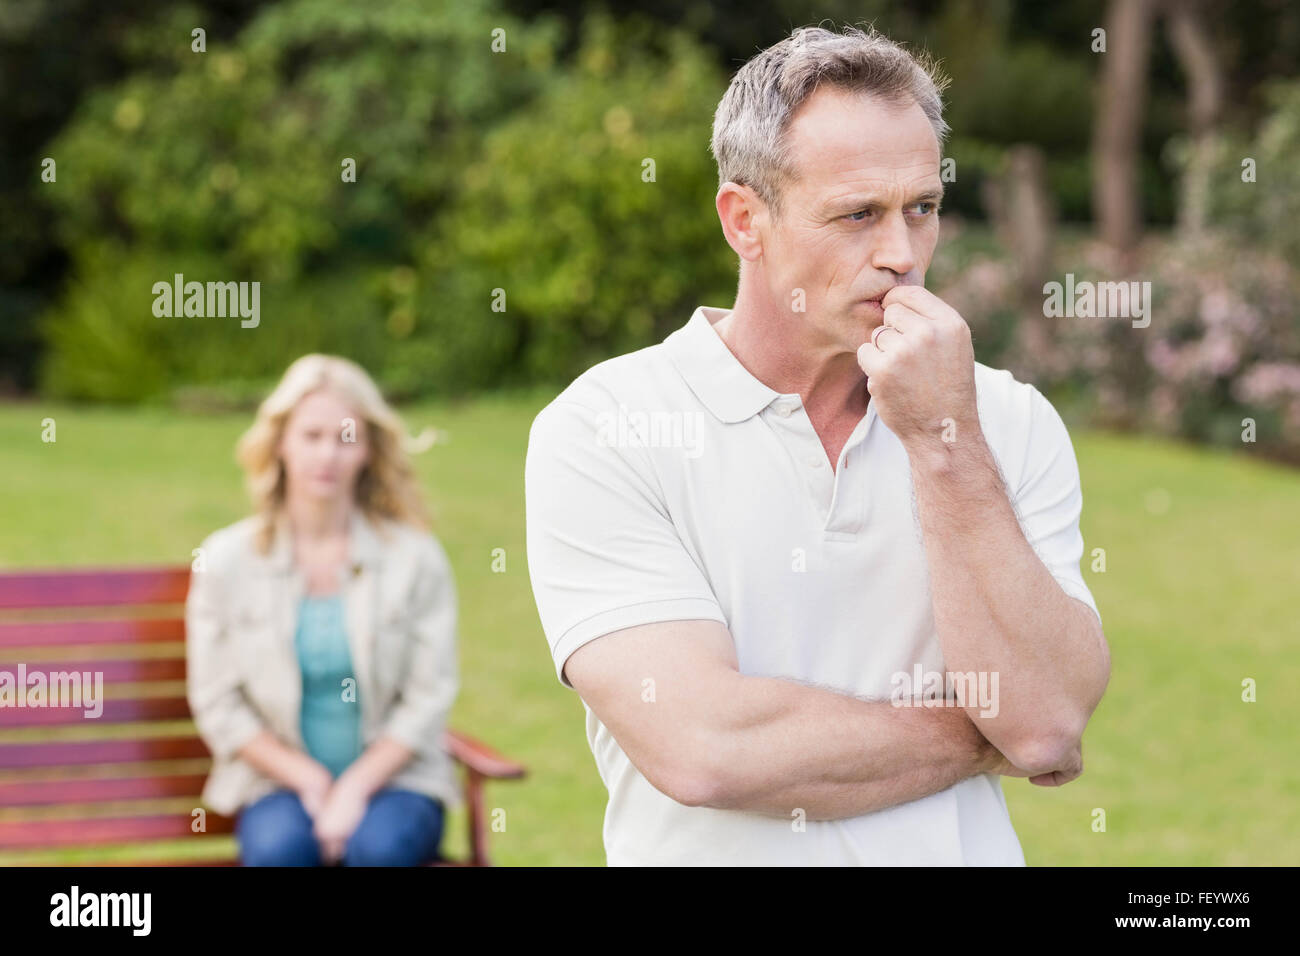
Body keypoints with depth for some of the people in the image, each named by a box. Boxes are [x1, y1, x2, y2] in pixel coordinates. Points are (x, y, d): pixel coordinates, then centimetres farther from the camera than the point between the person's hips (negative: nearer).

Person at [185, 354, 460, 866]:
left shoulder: (416, 558, 1)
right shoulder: (225, 560, 2)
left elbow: (428, 698, -1)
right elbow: (217, 704, 2)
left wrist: (355, 788, -13)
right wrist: (309, 781, -8)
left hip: (391, 776, 0)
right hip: (279, 781, 0)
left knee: (379, 844, -33)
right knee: (278, 846, -33)